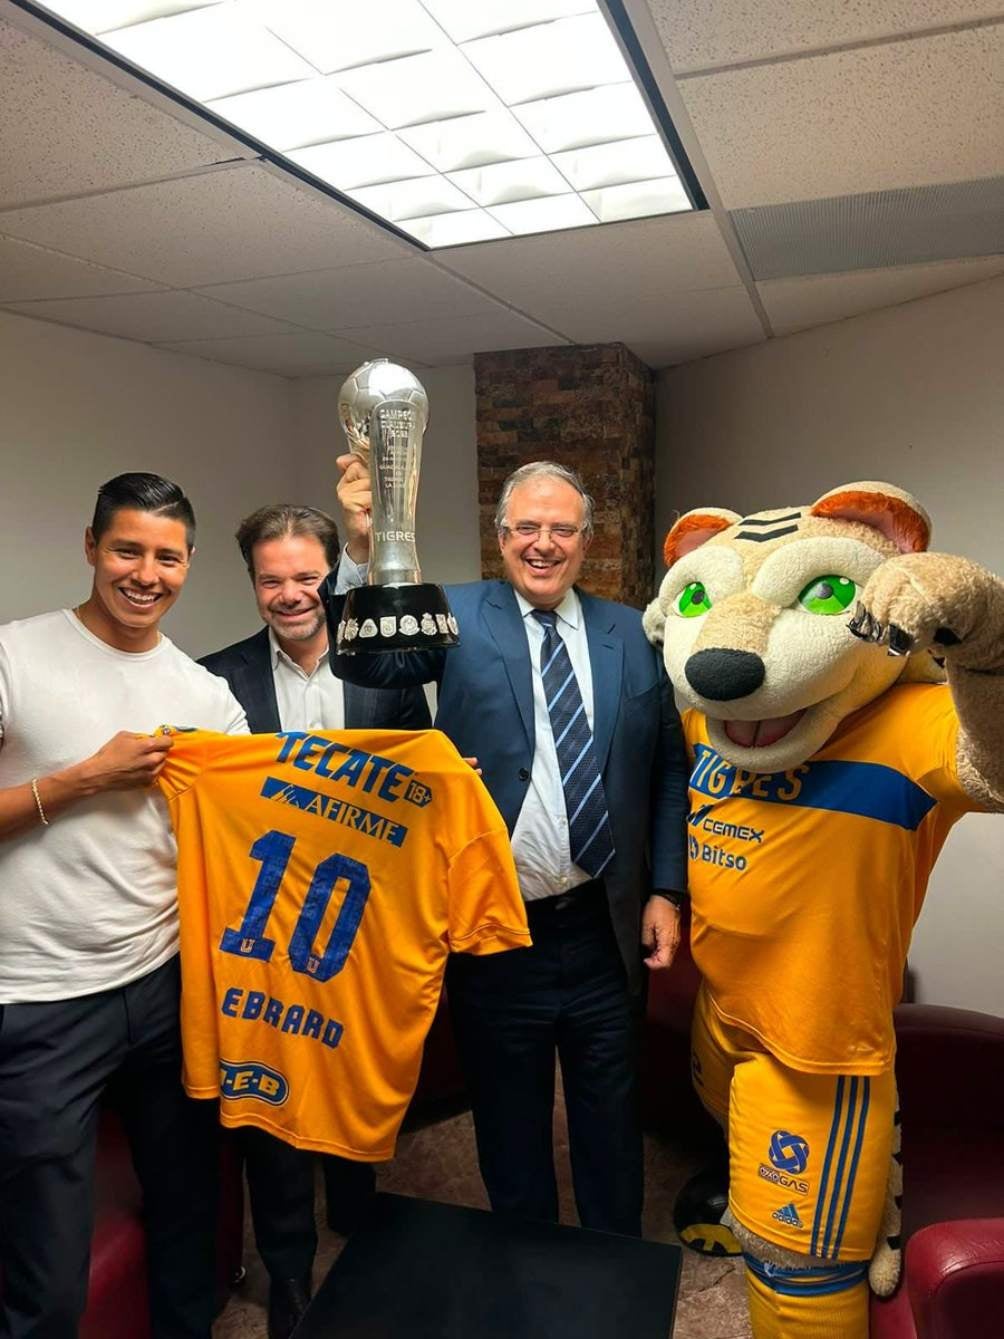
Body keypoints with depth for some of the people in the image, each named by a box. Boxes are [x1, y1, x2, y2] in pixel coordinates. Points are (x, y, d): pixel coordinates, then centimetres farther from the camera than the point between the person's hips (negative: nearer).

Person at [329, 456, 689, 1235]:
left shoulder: (632, 634, 1)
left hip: (605, 931, 2)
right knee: (510, 1126, 20)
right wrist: (365, 548, -38)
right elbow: (367, 659, -23)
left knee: (611, 1122, 22)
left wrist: (666, 890, 1)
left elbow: (668, 769, 6)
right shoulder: (459, 617, -4)